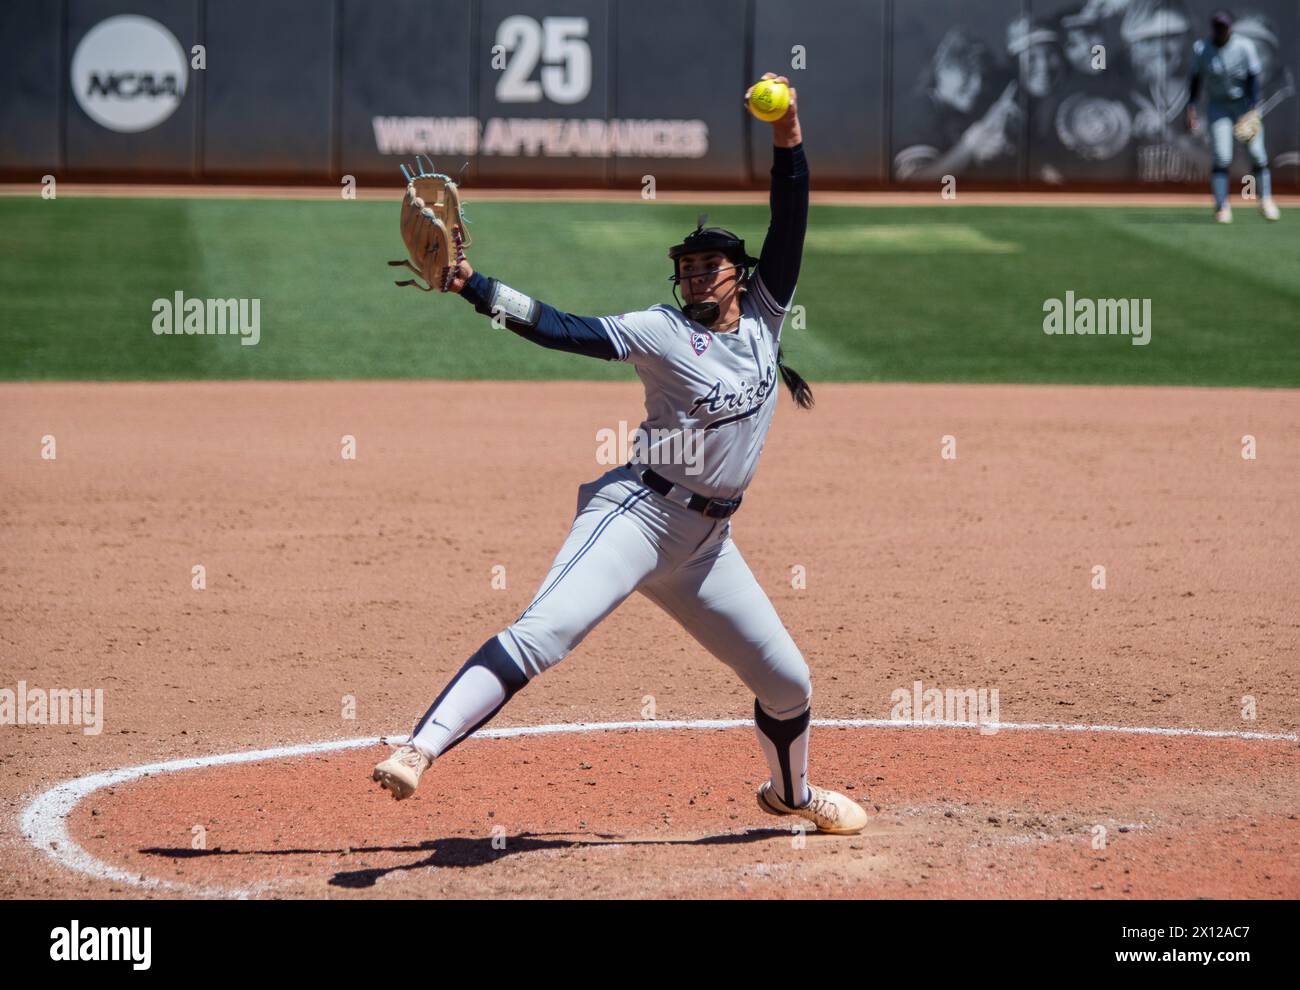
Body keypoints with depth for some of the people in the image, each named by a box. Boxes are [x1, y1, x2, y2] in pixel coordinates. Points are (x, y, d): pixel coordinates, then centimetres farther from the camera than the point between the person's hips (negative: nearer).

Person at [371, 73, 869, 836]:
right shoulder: (662, 331, -3)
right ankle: (420, 750, -37)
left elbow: (791, 220, 2)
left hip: (705, 542, 6)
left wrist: (789, 136, -10)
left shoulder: (764, 320, 10)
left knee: (788, 681, 13)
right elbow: (562, 329, -14)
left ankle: (791, 792, 42)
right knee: (543, 633, -26)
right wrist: (471, 286, -25)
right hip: (638, 514, -6)